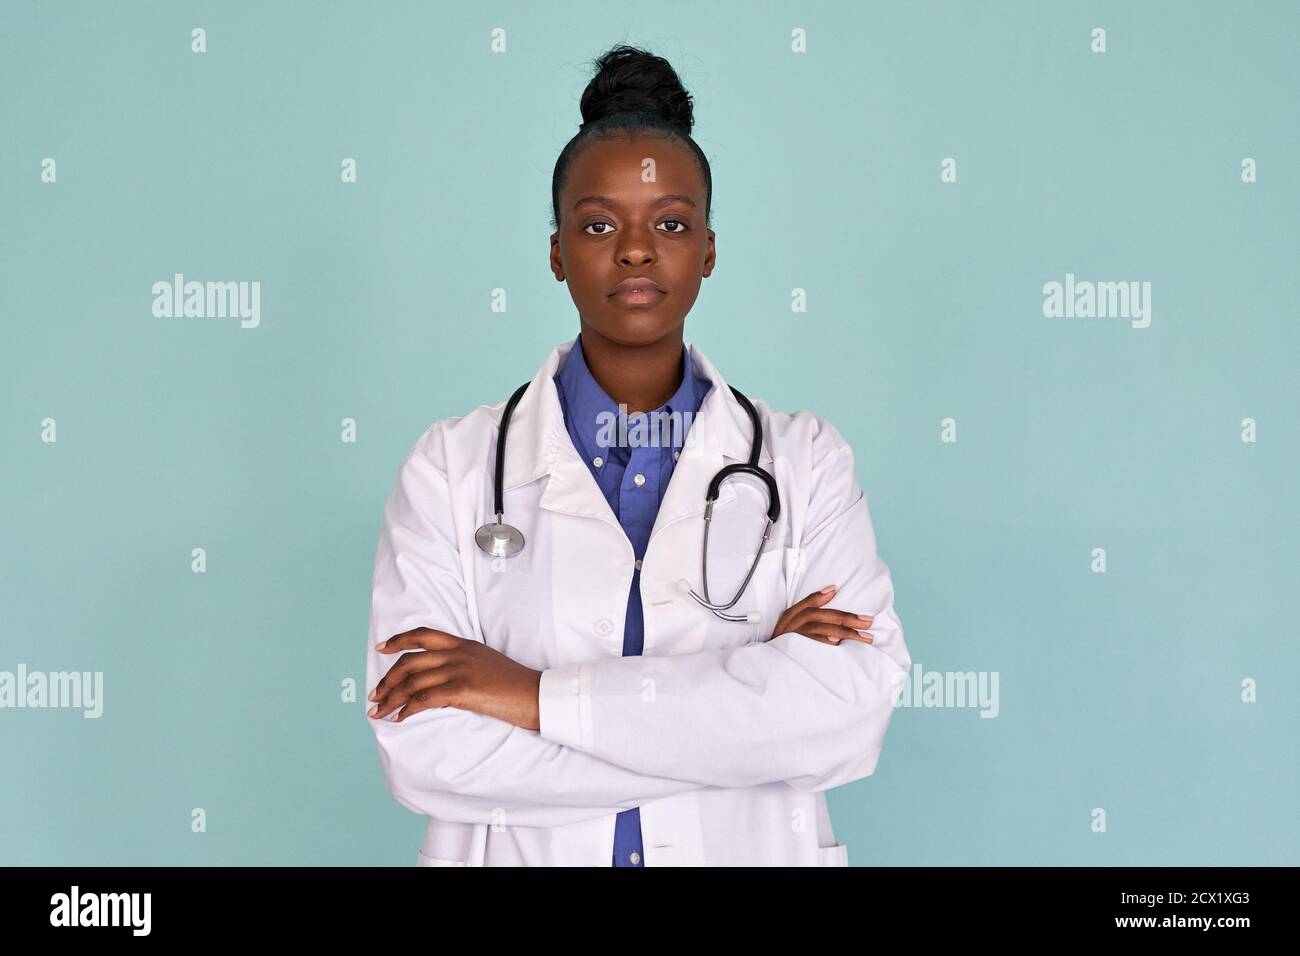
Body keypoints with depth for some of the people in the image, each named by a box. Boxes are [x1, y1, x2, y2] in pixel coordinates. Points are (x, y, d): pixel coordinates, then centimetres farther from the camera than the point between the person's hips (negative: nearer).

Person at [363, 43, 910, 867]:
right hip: (518, 849, -1)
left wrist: (541, 695, -22)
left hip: (750, 847, 1)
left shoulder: (805, 458, -5)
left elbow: (855, 704, -19)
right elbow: (424, 750, -19)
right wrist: (751, 695, -21)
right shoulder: (454, 465, -8)